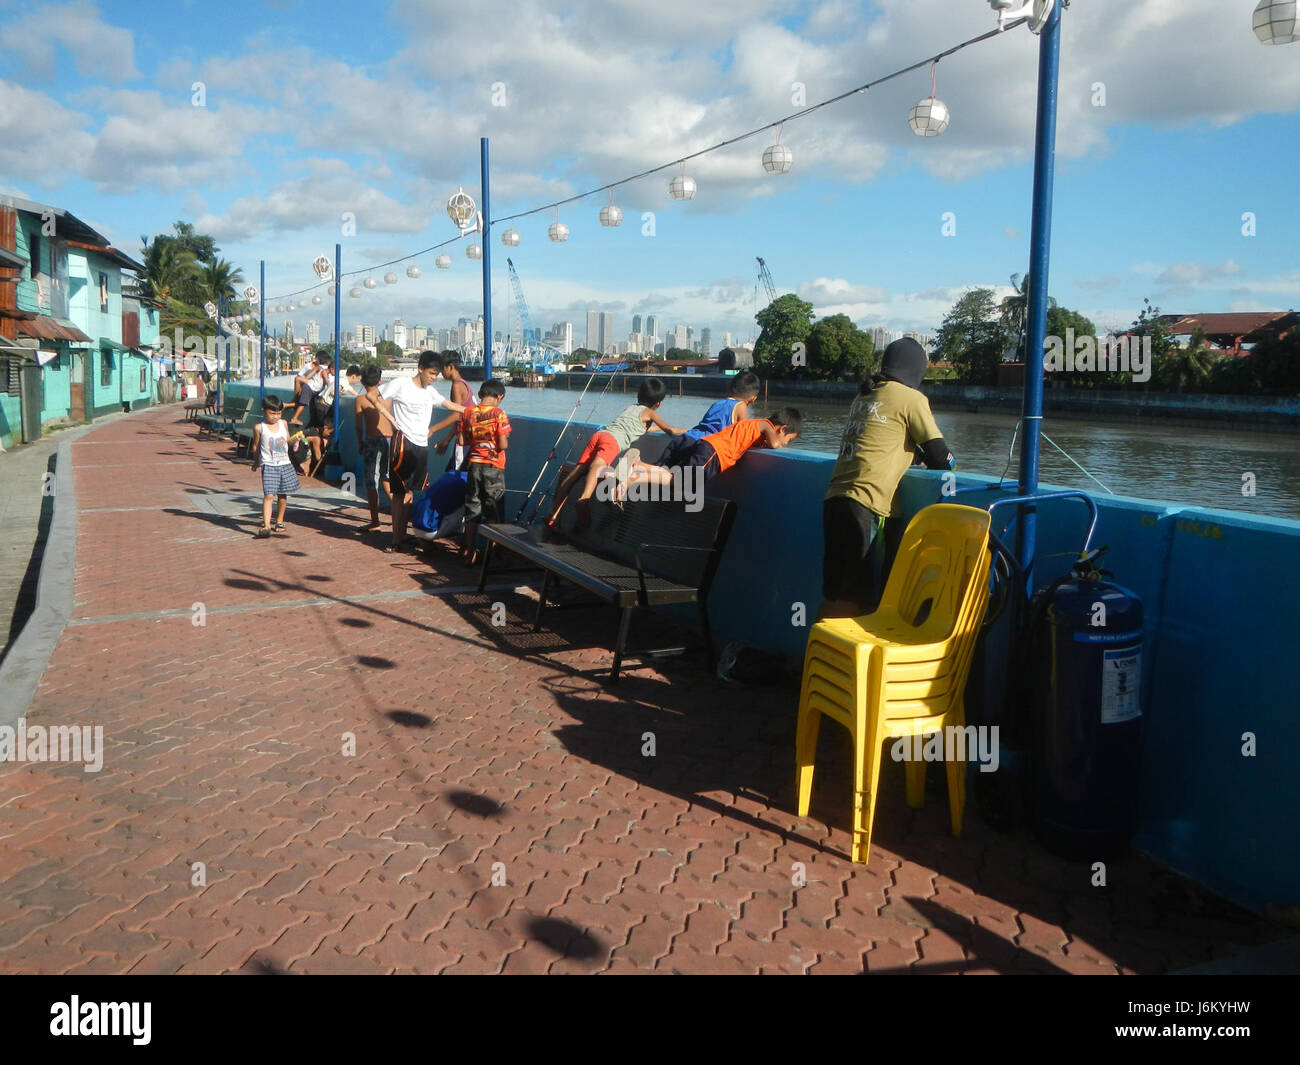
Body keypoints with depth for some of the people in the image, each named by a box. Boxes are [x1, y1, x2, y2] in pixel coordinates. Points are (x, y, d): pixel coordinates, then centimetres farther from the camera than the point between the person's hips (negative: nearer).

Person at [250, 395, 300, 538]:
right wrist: (256, 461, 13)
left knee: (282, 495, 13)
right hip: (268, 466, -4)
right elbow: (256, 446, 7)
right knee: (268, 495, -14)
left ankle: (280, 521, 31)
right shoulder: (259, 427, -4)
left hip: (284, 464, 4)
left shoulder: (283, 424, 7)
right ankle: (266, 526, -20)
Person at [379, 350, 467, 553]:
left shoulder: (430, 391, 16)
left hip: (422, 445, 6)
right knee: (400, 492, -7)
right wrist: (391, 418, -8)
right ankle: (396, 540, -4)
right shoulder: (400, 384, -3)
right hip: (404, 442, -6)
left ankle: (402, 535, 13)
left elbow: (450, 405, 27)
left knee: (411, 492, 6)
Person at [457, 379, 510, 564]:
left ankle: (470, 552, 15)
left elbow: (461, 441, 2)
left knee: (472, 509, 12)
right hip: (494, 467, -3)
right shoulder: (498, 413, -12)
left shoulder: (468, 412, 1)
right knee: (494, 511, 6)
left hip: (474, 464, 4)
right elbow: (503, 445, -15)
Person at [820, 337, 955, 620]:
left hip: (834, 499, 7)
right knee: (857, 600, -4)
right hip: (865, 506, -7)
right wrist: (948, 463, 23)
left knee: (835, 598, 12)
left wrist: (911, 454, 26)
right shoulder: (911, 398, 1)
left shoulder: (863, 396, 21)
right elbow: (941, 458, 3)